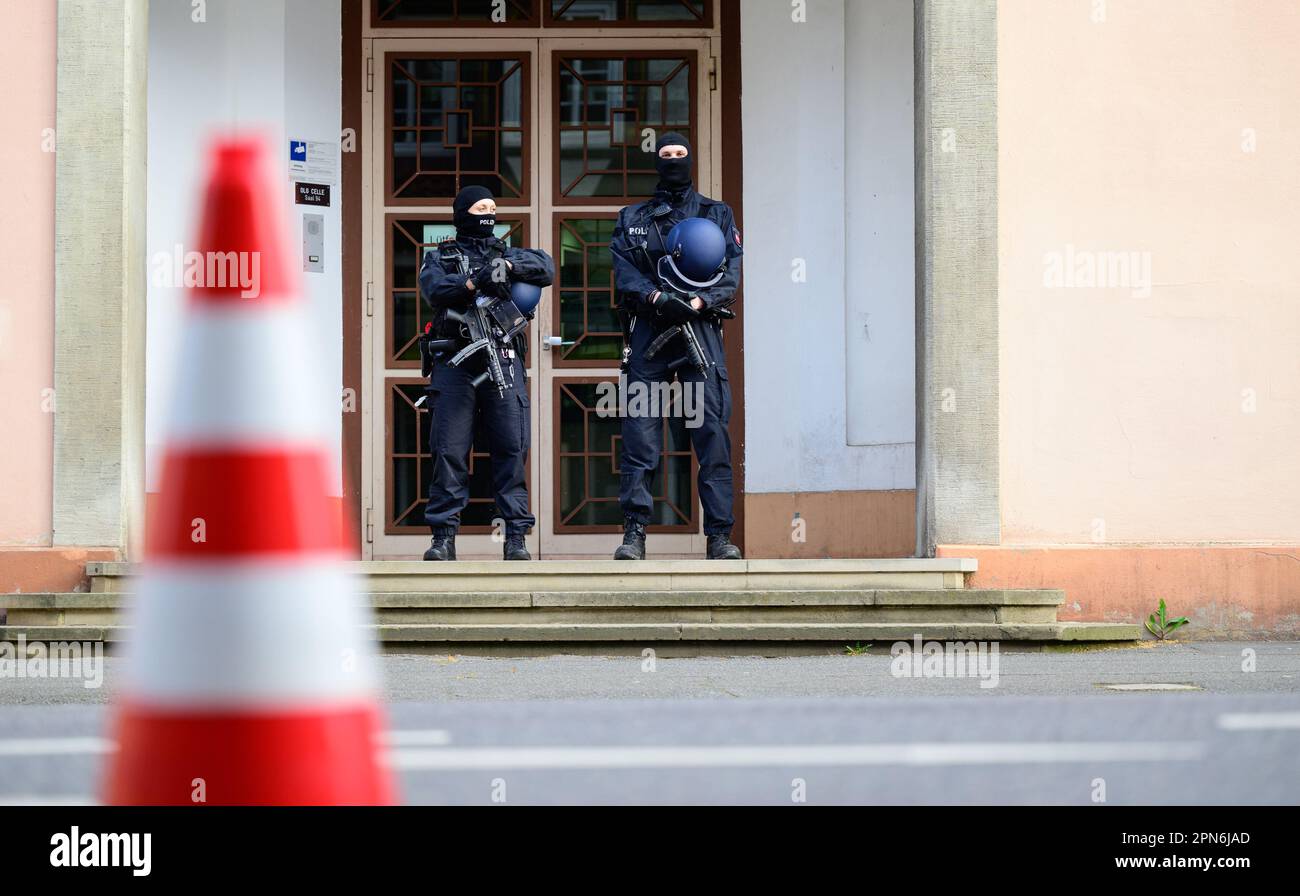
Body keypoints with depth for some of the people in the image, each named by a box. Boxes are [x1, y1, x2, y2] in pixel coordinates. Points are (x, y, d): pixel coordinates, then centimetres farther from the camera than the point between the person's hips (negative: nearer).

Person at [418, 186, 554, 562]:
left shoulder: (508, 253, 21)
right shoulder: (440, 258, 15)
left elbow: (546, 268, 3)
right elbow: (434, 289, -6)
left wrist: (508, 265, -12)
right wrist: (474, 283, -22)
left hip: (503, 361, 1)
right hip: (455, 361, -1)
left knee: (512, 449, -5)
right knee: (449, 450, -5)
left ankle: (516, 537, -3)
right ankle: (443, 536, -2)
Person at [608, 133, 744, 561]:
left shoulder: (718, 214, 17)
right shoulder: (632, 218, 18)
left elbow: (732, 272, 4)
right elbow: (623, 272, 3)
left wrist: (699, 301, -14)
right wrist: (655, 296, -16)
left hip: (700, 327, -1)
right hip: (648, 329, 1)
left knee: (712, 433, -7)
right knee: (639, 433, -5)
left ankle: (720, 536, -7)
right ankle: (634, 533, -5)